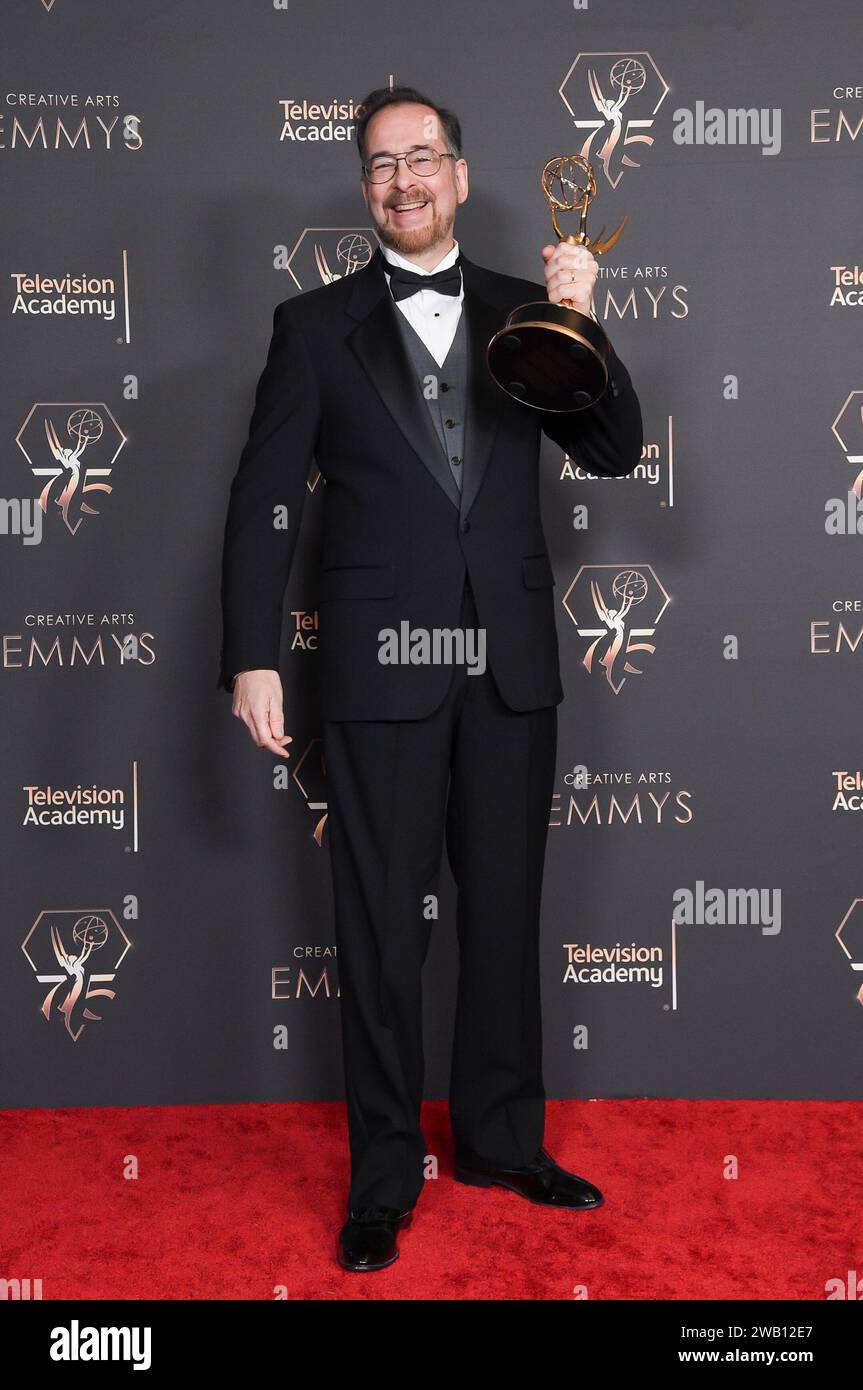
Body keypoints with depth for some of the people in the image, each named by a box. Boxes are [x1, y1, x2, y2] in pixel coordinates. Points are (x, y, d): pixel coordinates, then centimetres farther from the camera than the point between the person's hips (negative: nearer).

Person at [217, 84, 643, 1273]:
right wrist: (253, 658, -9)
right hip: (382, 670, -2)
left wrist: (581, 324, -11)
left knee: (505, 912, 13)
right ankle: (384, 1176, 20)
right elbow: (264, 500, -1)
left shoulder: (523, 312, 10)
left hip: (512, 666, 3)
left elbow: (615, 452, 4)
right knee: (381, 928, 5)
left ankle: (502, 1140, 31)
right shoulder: (316, 326, 4)